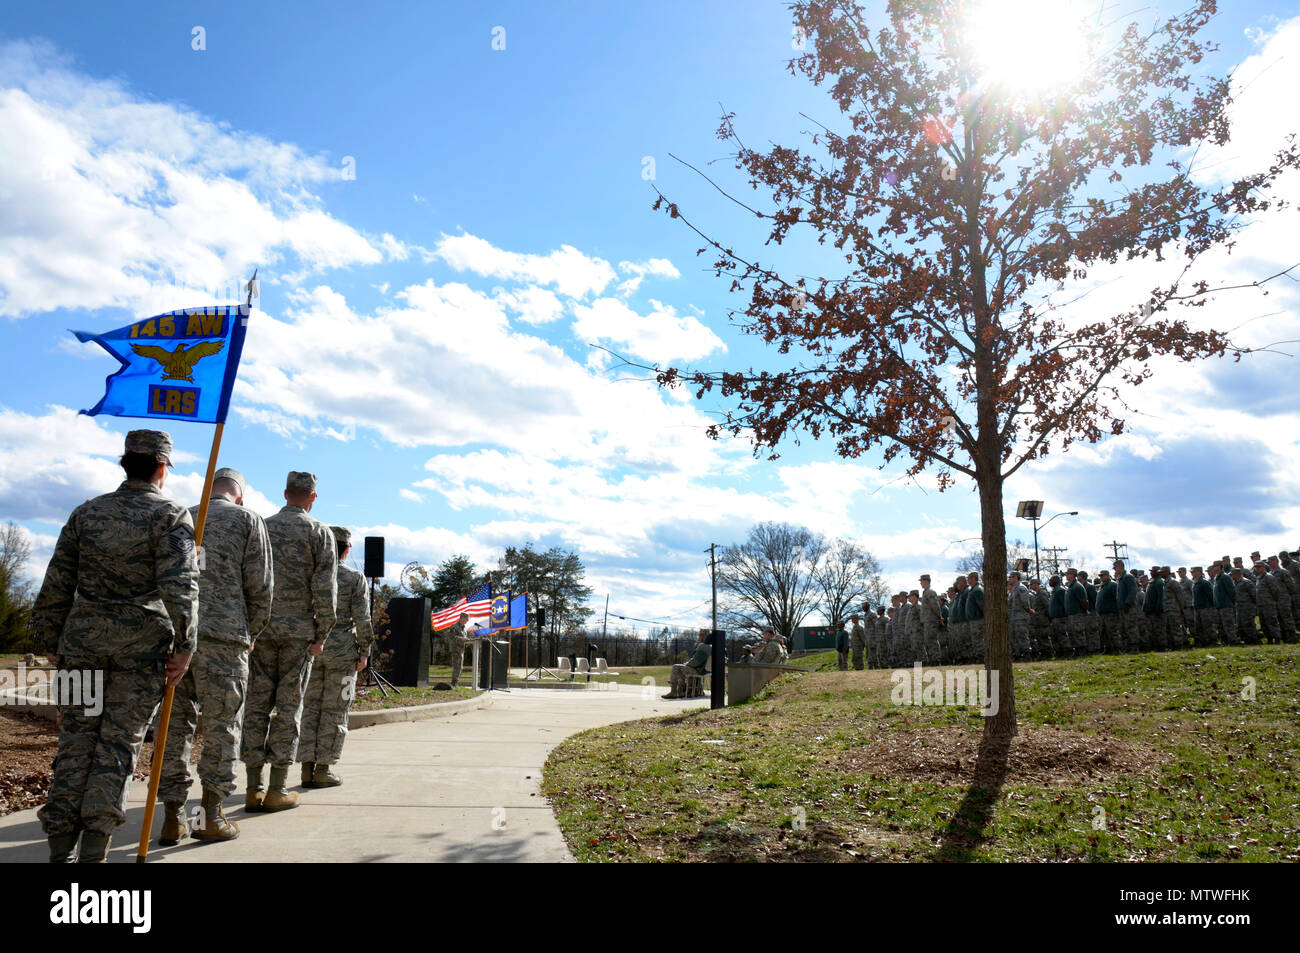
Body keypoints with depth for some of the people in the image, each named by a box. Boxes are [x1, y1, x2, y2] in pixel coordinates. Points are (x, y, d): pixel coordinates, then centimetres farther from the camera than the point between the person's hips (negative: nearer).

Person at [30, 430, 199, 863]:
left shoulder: (87, 512, 9)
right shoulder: (171, 514, -5)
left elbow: (57, 581, 10)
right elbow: (180, 584, -16)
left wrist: (49, 640, 17)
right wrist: (184, 646, -12)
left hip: (83, 637, 4)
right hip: (142, 641, -3)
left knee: (75, 740, 10)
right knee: (119, 742, 4)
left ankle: (60, 850, 11)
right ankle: (92, 851, 4)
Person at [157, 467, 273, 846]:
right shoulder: (248, 520, 6)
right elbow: (260, 587, 0)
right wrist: (251, 632, 13)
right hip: (223, 635, -4)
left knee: (175, 725, 9)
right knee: (221, 727, 3)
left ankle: (172, 818, 12)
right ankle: (211, 817, 6)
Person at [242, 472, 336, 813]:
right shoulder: (319, 532, -1)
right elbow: (325, 589, -9)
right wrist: (321, 635, -3)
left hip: (260, 627, 3)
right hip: (298, 629, -3)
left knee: (256, 703, 8)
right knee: (288, 706, 3)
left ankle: (254, 788, 10)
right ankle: (278, 789, 6)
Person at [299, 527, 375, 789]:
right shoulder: (355, 578, -5)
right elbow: (362, 619, -8)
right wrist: (364, 651, -1)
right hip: (342, 650, -3)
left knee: (309, 707, 9)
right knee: (334, 709, 2)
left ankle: (307, 767, 10)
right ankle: (323, 770, 4)